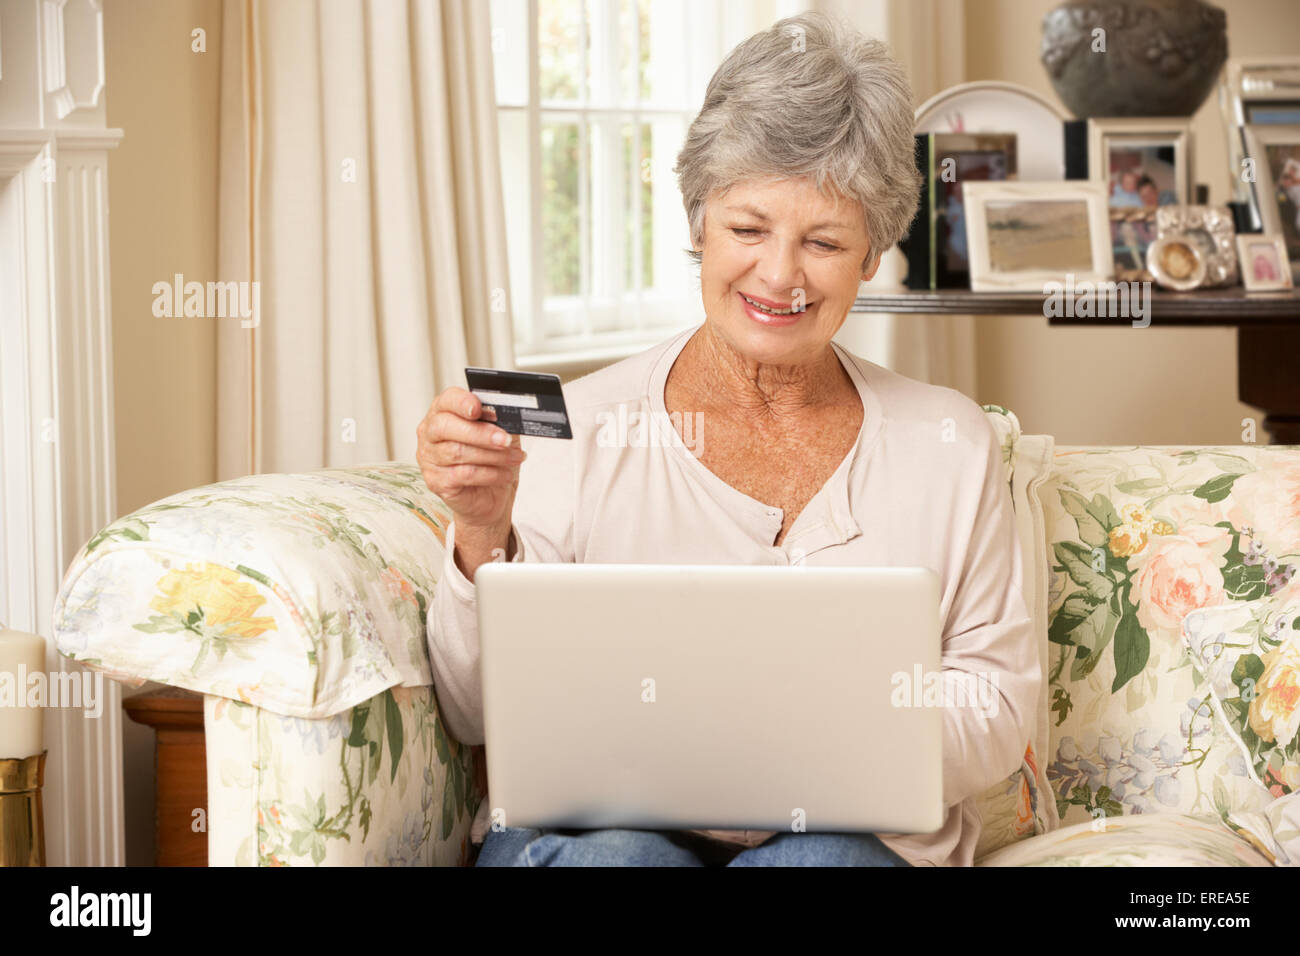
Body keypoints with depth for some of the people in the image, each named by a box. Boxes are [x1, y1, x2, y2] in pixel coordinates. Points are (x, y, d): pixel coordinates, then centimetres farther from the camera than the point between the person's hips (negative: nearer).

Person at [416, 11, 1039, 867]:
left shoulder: (951, 444, 8)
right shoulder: (581, 428, 2)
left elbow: (1000, 714, 6)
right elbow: (482, 715, 0)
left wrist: (853, 727, -14)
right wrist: (483, 538, -18)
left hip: (859, 837, 1)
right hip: (595, 821, 0)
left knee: (815, 859, -34)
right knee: (608, 853, -35)